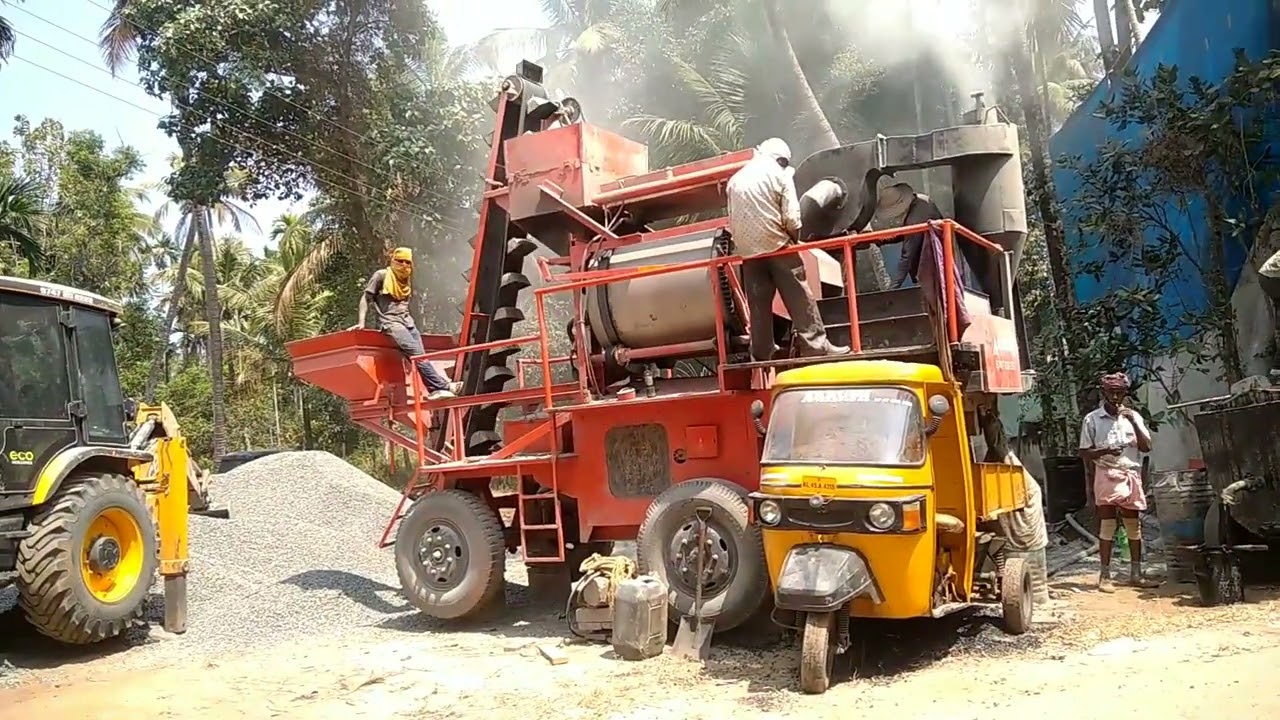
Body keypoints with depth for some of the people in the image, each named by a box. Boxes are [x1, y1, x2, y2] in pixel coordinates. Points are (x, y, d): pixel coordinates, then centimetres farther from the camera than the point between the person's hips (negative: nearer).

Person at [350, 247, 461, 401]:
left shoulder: (407, 280, 21)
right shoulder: (381, 276, 3)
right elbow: (366, 298, 1)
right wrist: (361, 322, -8)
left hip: (407, 321, 6)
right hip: (390, 322, -6)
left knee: (420, 355, -15)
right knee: (416, 353, -23)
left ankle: (434, 390, -28)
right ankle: (443, 386, -31)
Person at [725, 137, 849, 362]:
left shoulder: (735, 179, 15)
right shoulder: (779, 173, 1)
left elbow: (732, 219, 12)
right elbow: (791, 218, -6)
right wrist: (795, 239, 10)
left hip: (748, 250, 4)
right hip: (777, 245, -4)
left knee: (758, 304, 7)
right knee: (799, 299, 0)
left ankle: (762, 354, 9)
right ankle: (816, 345, -1)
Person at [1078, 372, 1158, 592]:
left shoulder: (1133, 416, 8)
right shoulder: (1092, 419, 0)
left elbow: (1146, 447, 1)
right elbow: (1084, 453, 0)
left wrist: (1133, 422, -9)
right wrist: (1104, 451, -18)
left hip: (1131, 476, 3)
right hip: (1106, 476, -3)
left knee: (1134, 525, 7)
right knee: (1107, 525, -5)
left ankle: (1136, 574, 16)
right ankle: (1105, 576, -1)